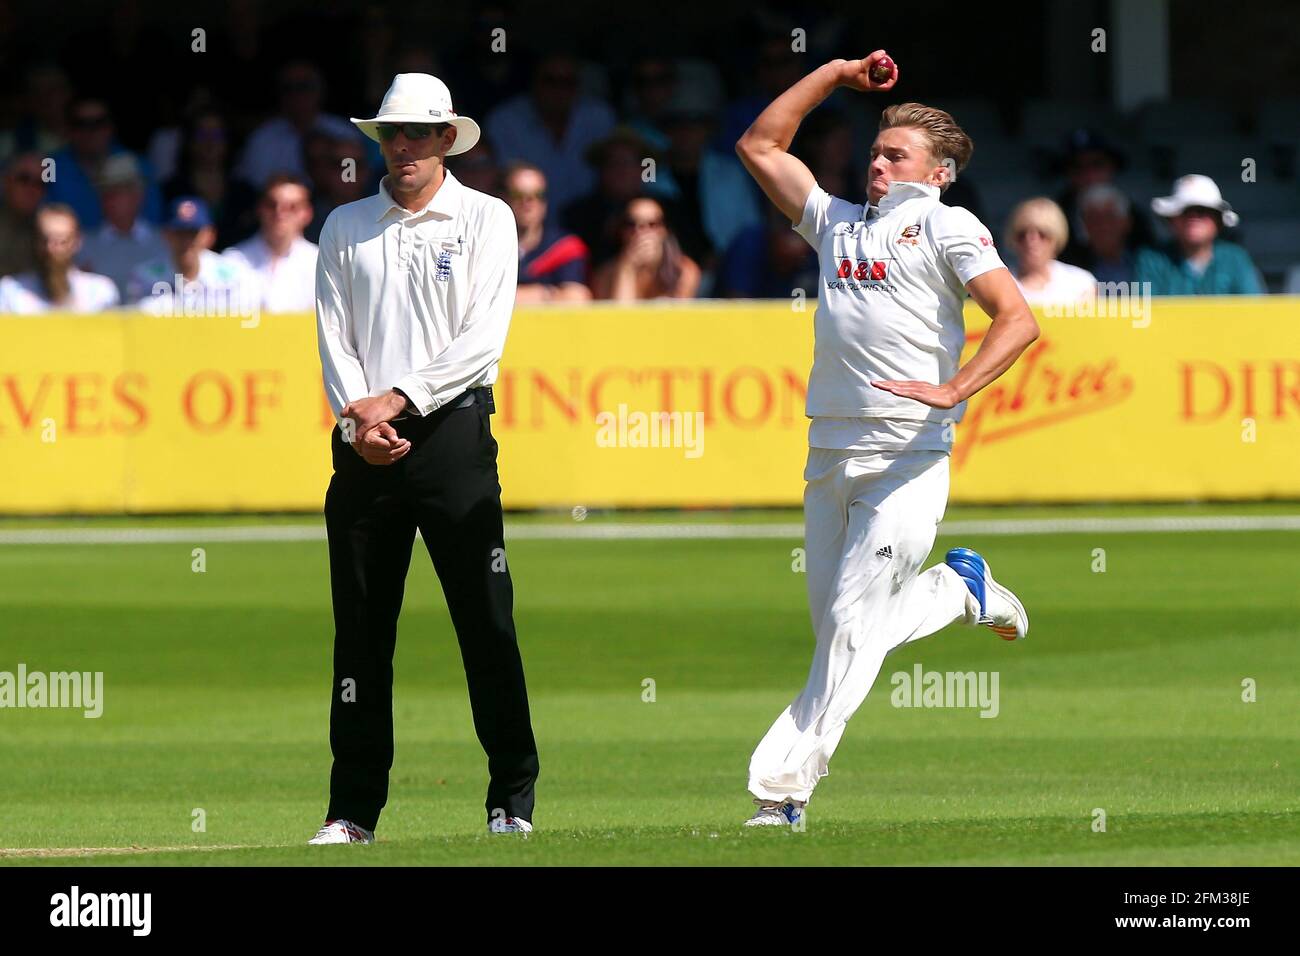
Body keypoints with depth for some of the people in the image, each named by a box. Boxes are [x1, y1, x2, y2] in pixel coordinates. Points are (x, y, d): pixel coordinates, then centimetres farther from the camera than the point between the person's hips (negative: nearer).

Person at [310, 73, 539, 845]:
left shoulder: (486, 220, 5)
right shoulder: (346, 227, 14)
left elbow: (483, 338, -6)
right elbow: (334, 338, 8)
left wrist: (400, 399, -14)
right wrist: (360, 420, -9)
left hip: (453, 432, -3)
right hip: (365, 445, 3)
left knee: (487, 622, -6)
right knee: (361, 627, 2)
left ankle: (514, 801, -1)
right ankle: (354, 809, 5)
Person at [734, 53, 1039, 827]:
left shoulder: (947, 227, 3)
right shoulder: (838, 223, 20)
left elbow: (1019, 320, -9)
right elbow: (760, 147, 27)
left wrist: (952, 390, -22)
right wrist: (834, 75, 21)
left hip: (908, 457, -7)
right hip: (830, 452, 7)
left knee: (854, 623, -11)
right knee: (839, 630, 7)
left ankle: (783, 791, -13)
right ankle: (958, 589, 31)